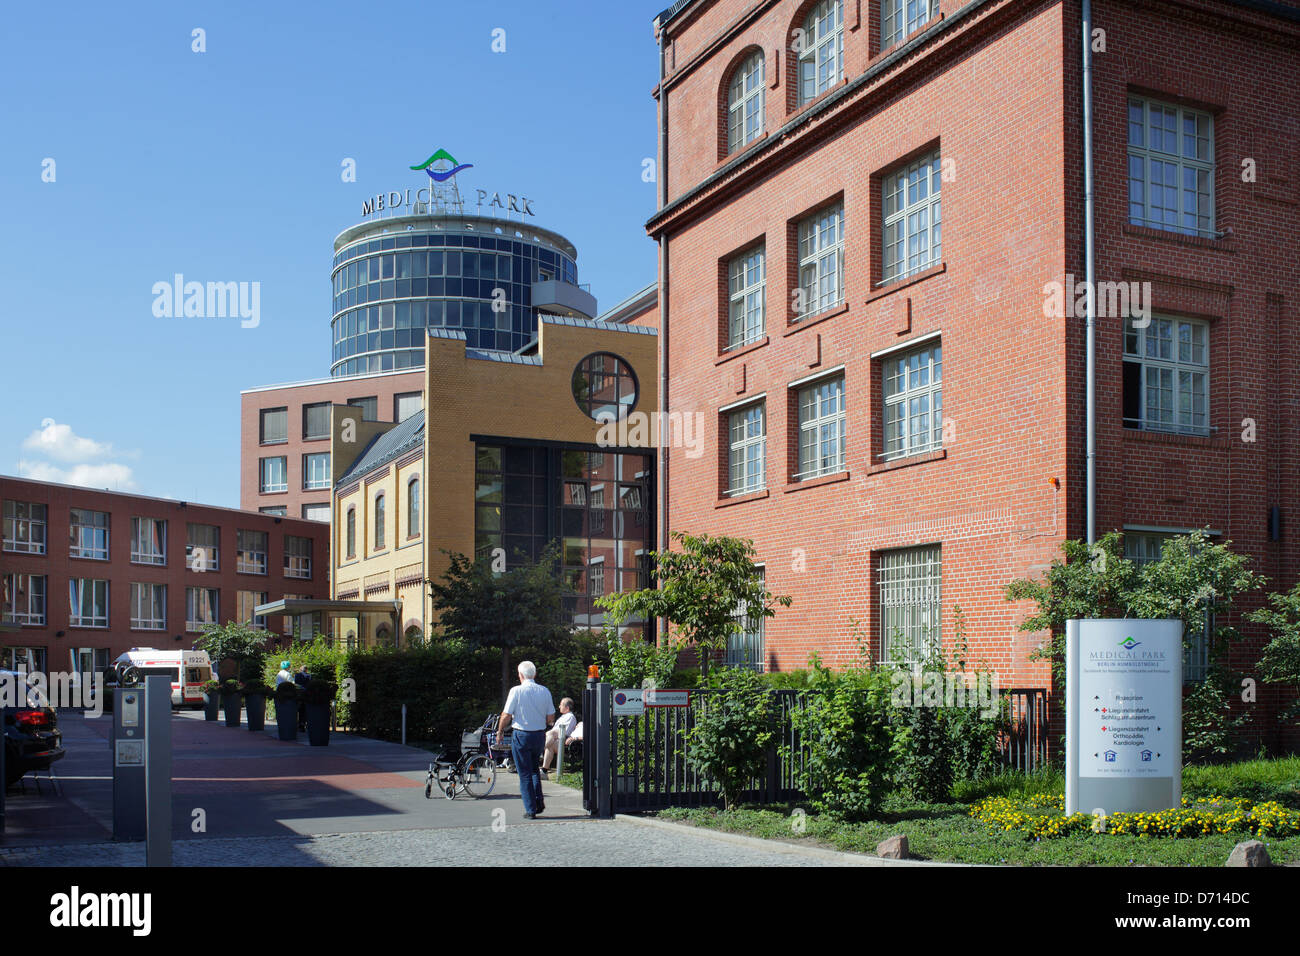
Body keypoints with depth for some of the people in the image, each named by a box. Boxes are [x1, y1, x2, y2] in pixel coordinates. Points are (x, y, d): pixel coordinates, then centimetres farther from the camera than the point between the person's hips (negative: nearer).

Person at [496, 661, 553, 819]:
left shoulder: (516, 691, -12)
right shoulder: (545, 691, 0)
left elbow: (506, 716, -9)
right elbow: (551, 718, 4)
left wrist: (500, 732, 7)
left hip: (521, 735, -4)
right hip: (540, 735, 4)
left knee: (525, 774, 4)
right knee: (535, 769, 23)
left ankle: (530, 810, 4)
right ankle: (539, 803, 17)